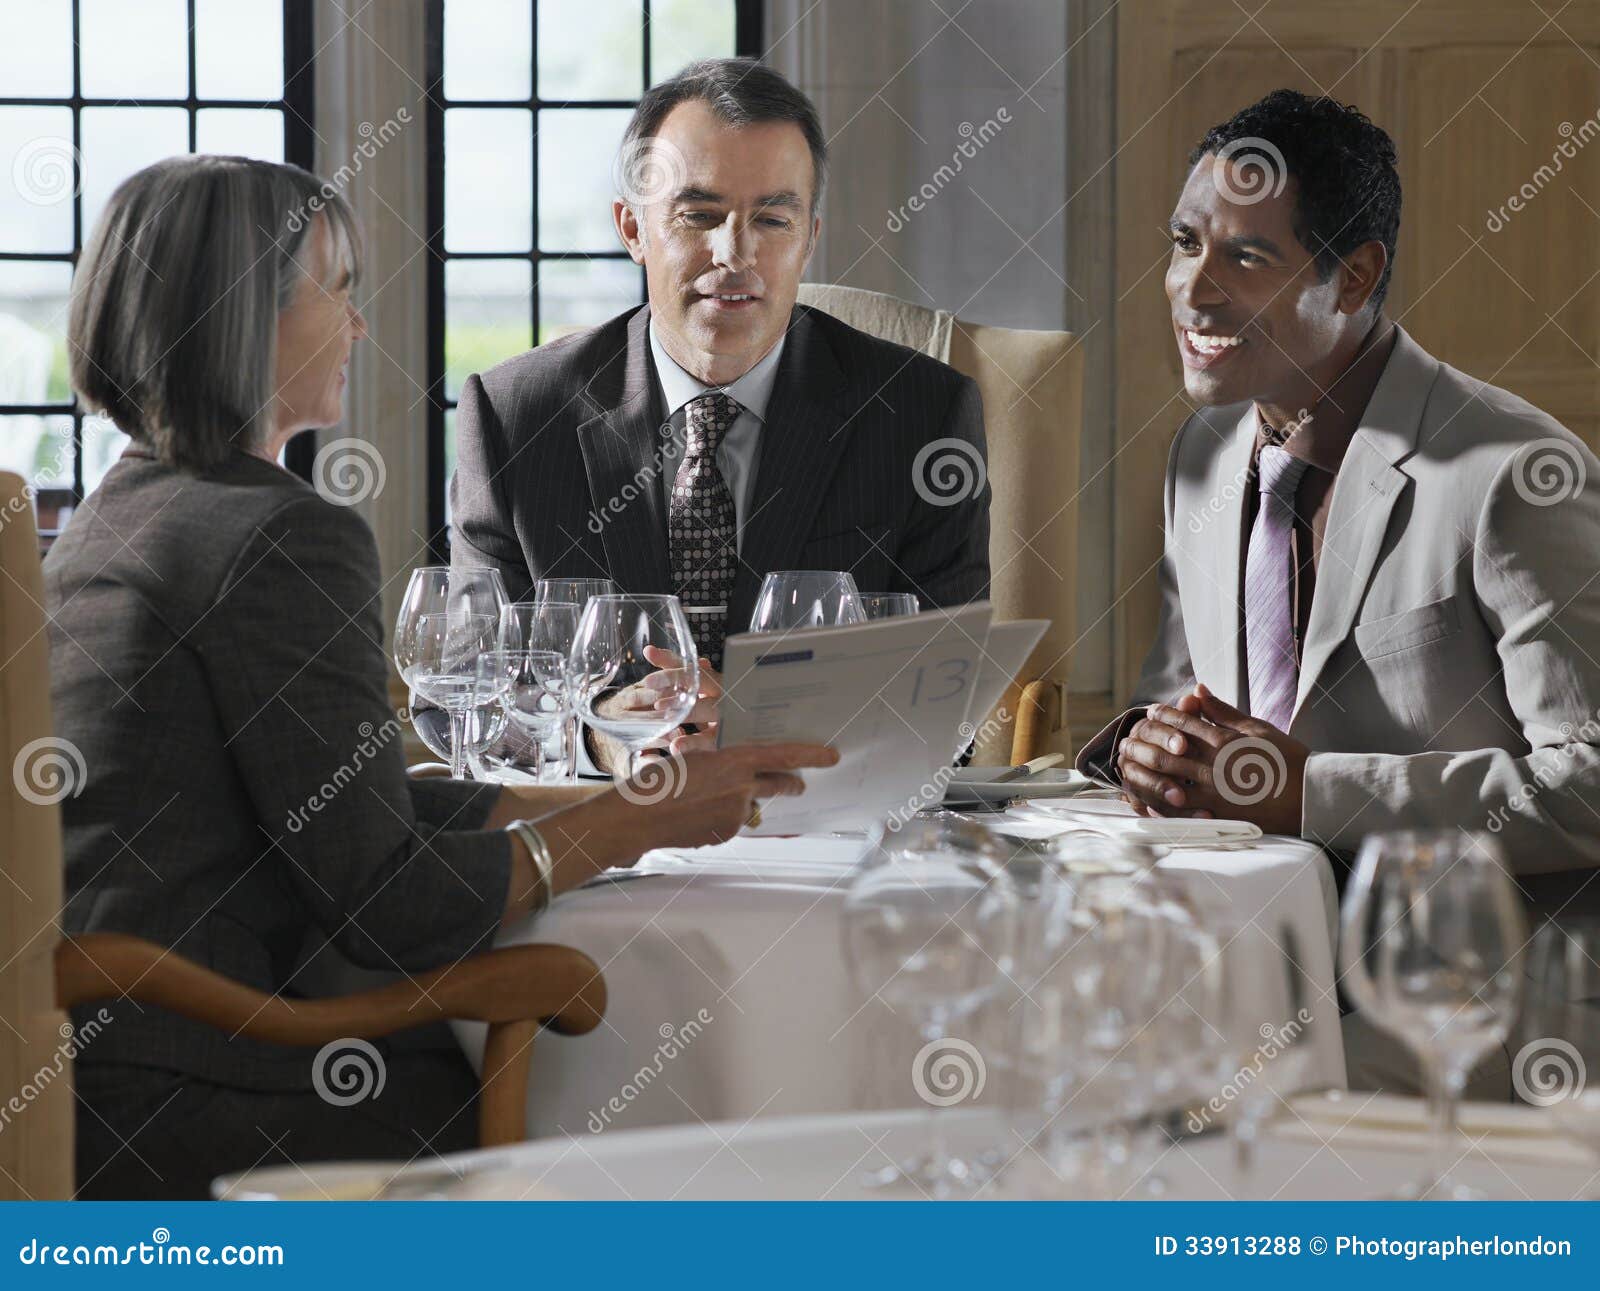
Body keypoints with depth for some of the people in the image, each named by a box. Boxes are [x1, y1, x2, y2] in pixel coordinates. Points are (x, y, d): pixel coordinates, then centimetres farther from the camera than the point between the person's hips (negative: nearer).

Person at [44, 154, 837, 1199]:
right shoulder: (285, 538, -13)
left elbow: (356, 807, 17)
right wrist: (640, 821, -5)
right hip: (173, 1114, -9)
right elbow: (386, 909, -14)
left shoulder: (112, 517, 16)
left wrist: (615, 794, 14)